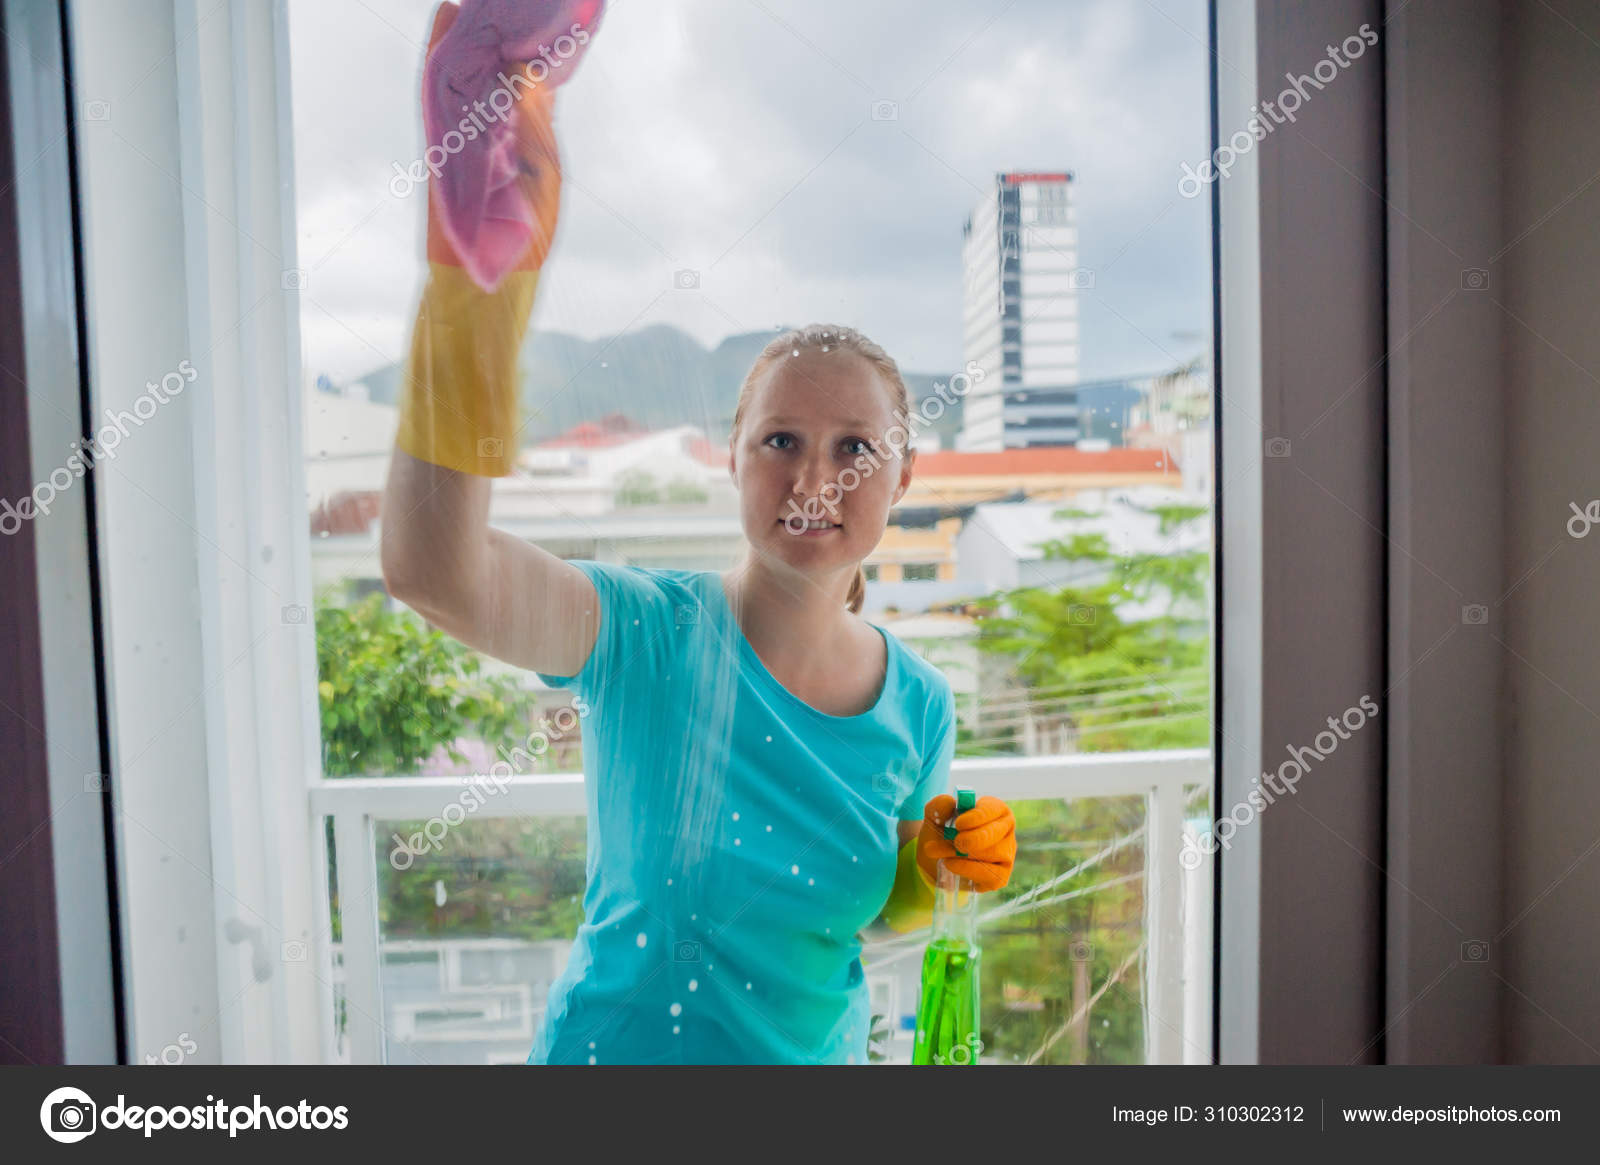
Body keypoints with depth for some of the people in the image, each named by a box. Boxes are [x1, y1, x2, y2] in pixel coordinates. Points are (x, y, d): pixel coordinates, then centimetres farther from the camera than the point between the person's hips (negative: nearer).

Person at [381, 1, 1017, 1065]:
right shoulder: (648, 633, -24)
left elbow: (878, 906, 4)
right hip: (614, 1046, -3)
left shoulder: (920, 704, -12)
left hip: (817, 1050, 4)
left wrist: (944, 865, -16)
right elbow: (435, 568, -45)